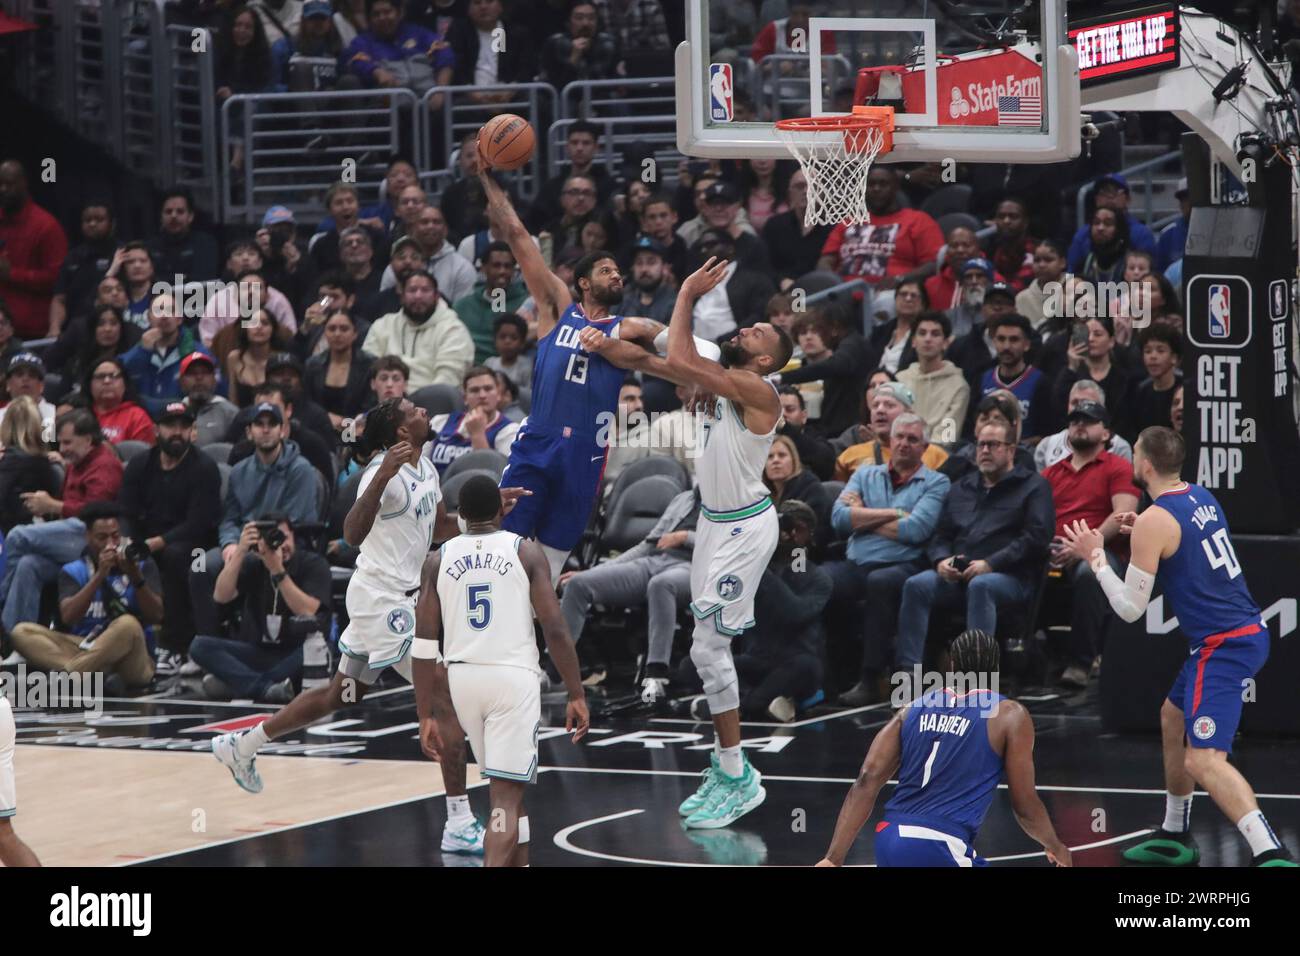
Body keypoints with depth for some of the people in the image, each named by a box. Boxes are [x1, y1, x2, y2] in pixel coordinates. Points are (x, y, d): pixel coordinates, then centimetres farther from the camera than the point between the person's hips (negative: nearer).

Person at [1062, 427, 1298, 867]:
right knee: (1173, 717, 27)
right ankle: (1174, 838, 38)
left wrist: (1095, 558, 1)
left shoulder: (1153, 522, -15)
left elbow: (1129, 608, -10)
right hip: (1249, 630, 10)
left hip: (1223, 645, -10)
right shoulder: (1202, 497, 11)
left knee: (1203, 761, -16)